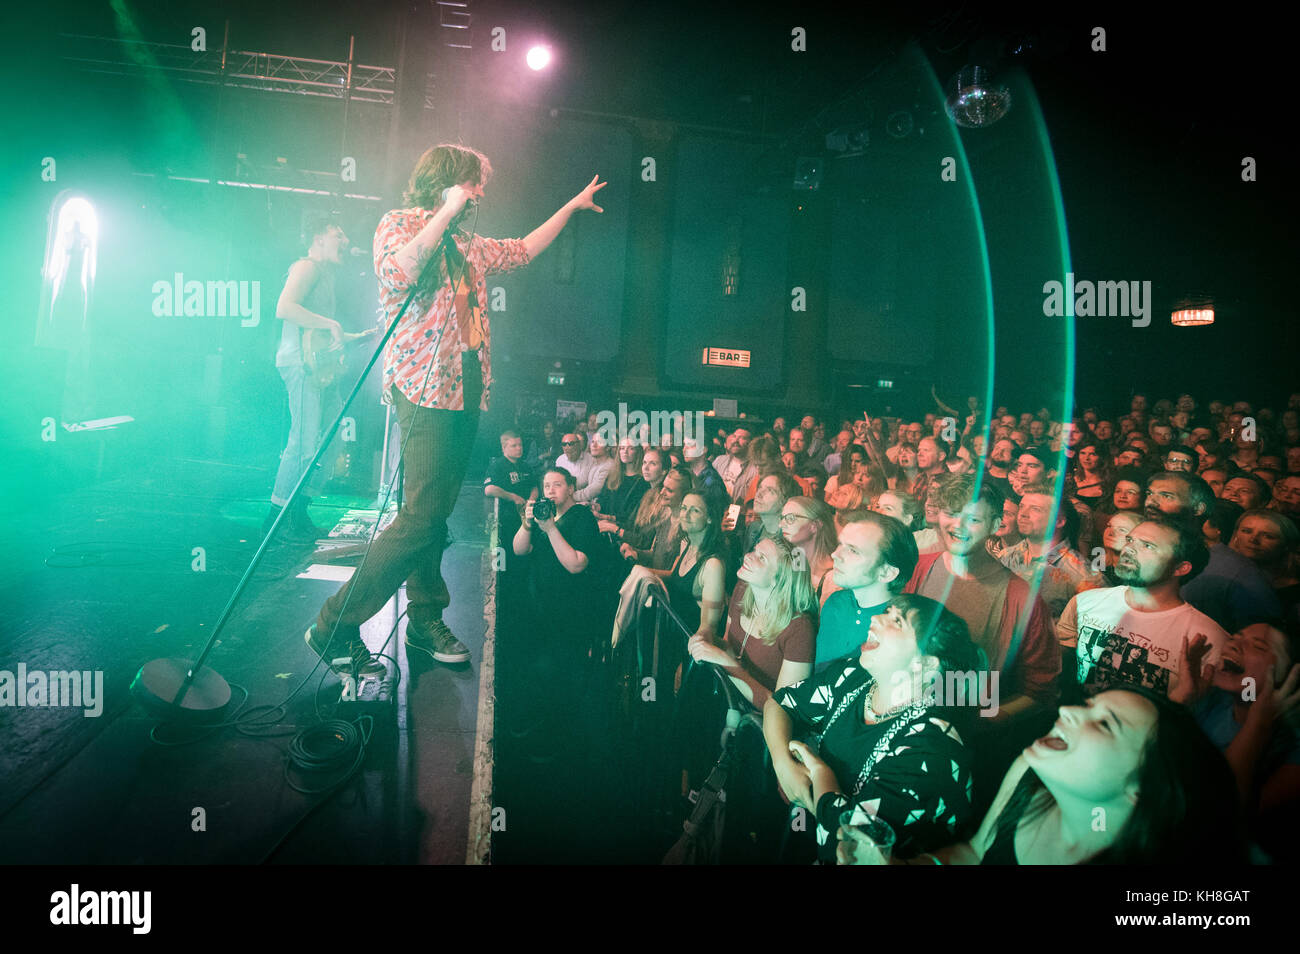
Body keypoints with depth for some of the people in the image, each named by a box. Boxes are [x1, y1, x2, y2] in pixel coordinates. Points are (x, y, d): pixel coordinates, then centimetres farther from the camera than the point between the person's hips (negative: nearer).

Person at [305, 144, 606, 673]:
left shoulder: (468, 247, 23)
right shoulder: (399, 223, 0)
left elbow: (524, 249, 38)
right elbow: (397, 272, -22)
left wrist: (572, 206, 41)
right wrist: (446, 212, -16)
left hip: (464, 388, 9)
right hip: (425, 388, -9)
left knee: (437, 511, 10)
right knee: (420, 518, -15)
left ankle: (426, 619, 18)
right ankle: (335, 626, -7)